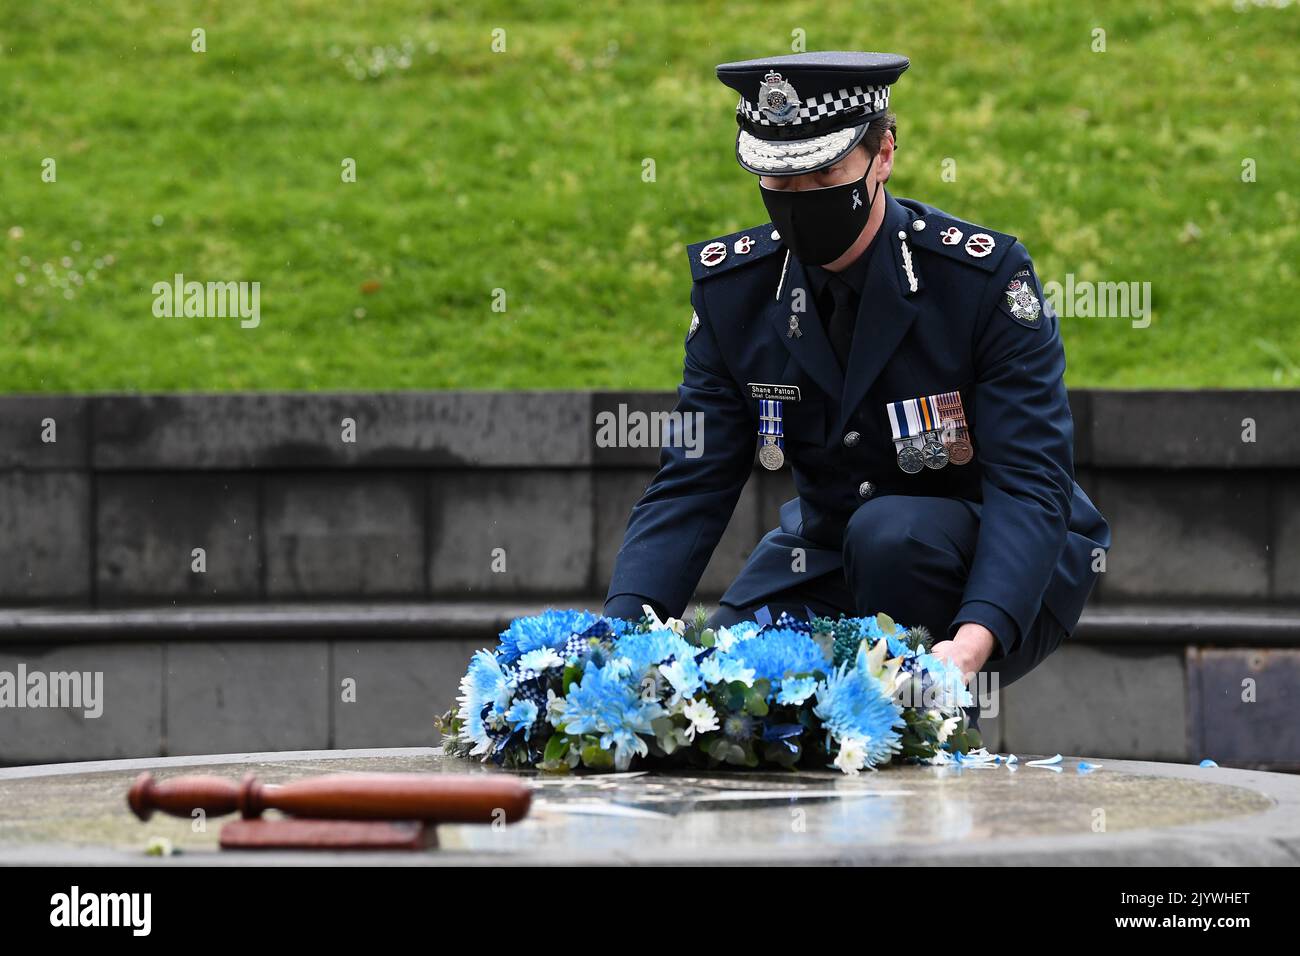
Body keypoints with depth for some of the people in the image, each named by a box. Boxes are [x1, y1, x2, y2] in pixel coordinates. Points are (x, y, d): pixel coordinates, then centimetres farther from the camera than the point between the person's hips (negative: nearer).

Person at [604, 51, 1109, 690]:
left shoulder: (985, 277, -21)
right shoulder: (733, 287, -7)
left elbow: (1030, 483, -27)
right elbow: (692, 483, -9)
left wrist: (972, 642, -45)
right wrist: (624, 622, -29)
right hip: (829, 558, 4)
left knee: (891, 529, -35)